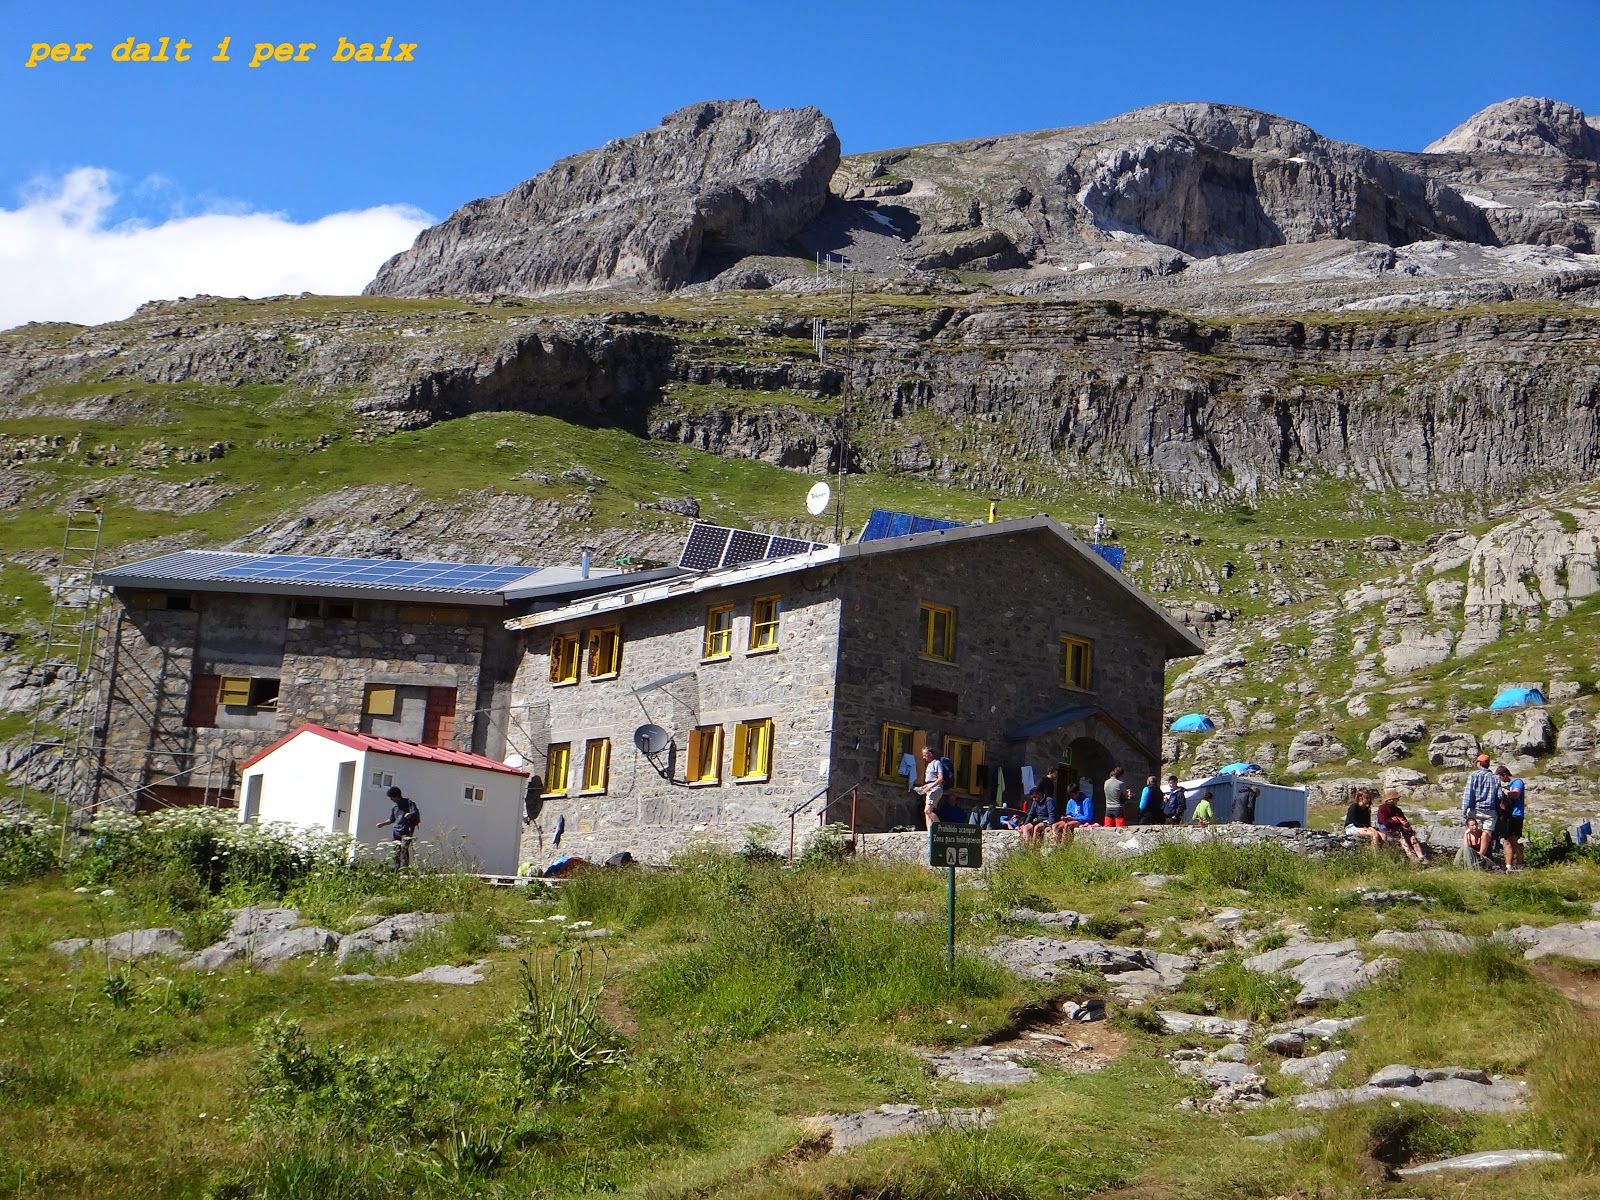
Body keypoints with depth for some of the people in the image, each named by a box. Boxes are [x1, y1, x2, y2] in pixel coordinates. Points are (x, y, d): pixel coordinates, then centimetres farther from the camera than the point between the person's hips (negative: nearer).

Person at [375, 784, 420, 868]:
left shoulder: (408, 803, 0)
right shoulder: (394, 806, 17)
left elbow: (415, 813, -10)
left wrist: (410, 814, -31)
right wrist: (382, 824, 16)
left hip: (407, 831, -6)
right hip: (397, 832, 6)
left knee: (404, 848, -20)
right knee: (396, 851, 0)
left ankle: (404, 869, -24)